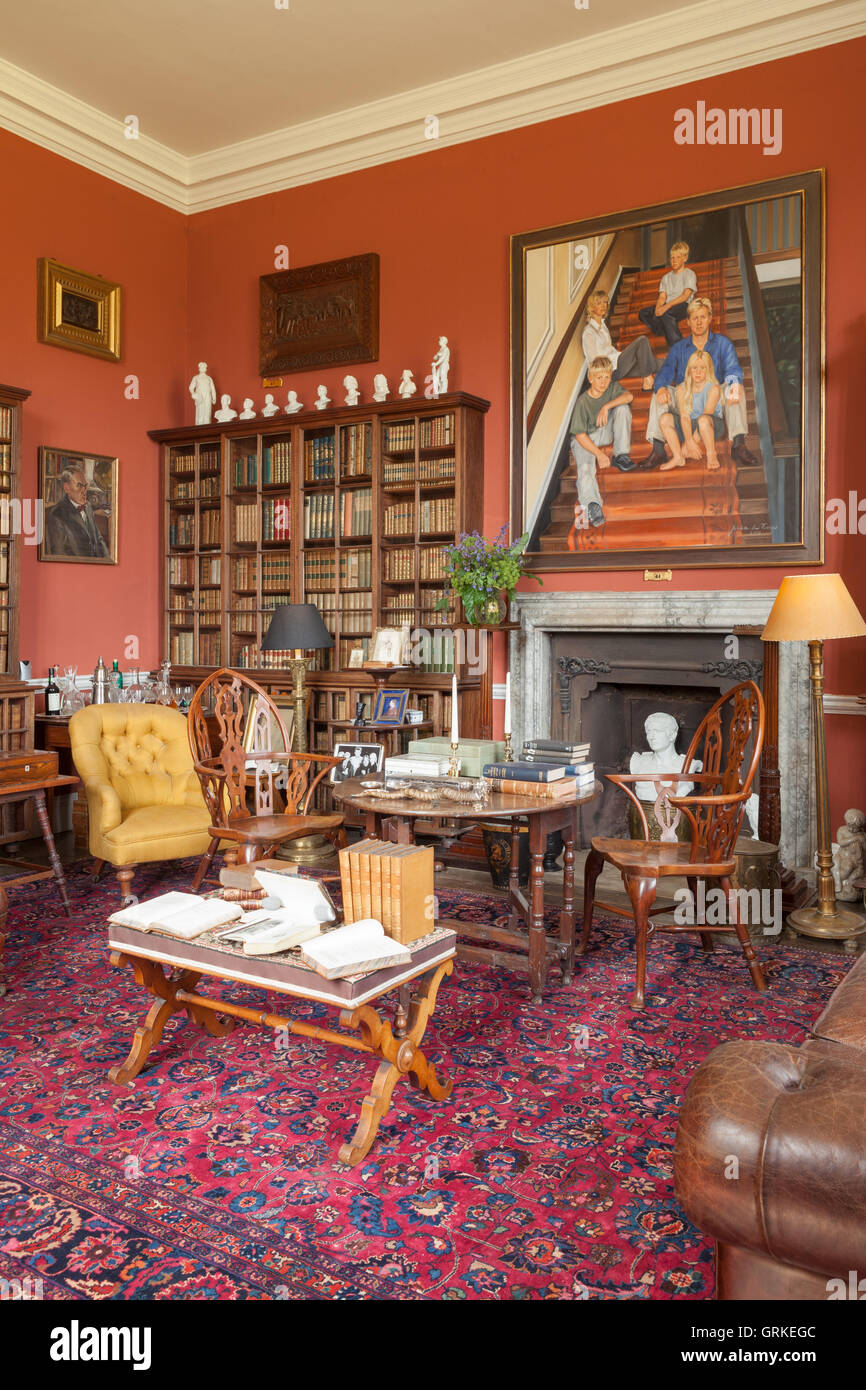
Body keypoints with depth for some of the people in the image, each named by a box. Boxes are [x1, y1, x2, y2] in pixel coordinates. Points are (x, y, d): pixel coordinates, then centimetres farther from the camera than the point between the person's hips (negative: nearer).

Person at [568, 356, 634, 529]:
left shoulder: (612, 387, -4)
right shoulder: (583, 401, -19)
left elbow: (629, 396, -22)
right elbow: (579, 434, -22)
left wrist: (607, 406, -32)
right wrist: (599, 453, -30)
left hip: (606, 432, 5)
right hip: (585, 439, -5)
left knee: (623, 407, -16)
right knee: (585, 466, -34)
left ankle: (621, 456, -13)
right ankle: (592, 504, -55)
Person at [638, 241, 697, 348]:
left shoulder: (690, 274, 6)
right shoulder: (666, 278, 24)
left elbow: (686, 295, -9)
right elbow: (662, 297, 11)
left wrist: (668, 305, -23)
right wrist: (658, 308, -14)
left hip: (683, 306, -6)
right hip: (667, 307, 6)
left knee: (665, 313, -39)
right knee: (643, 313, -19)